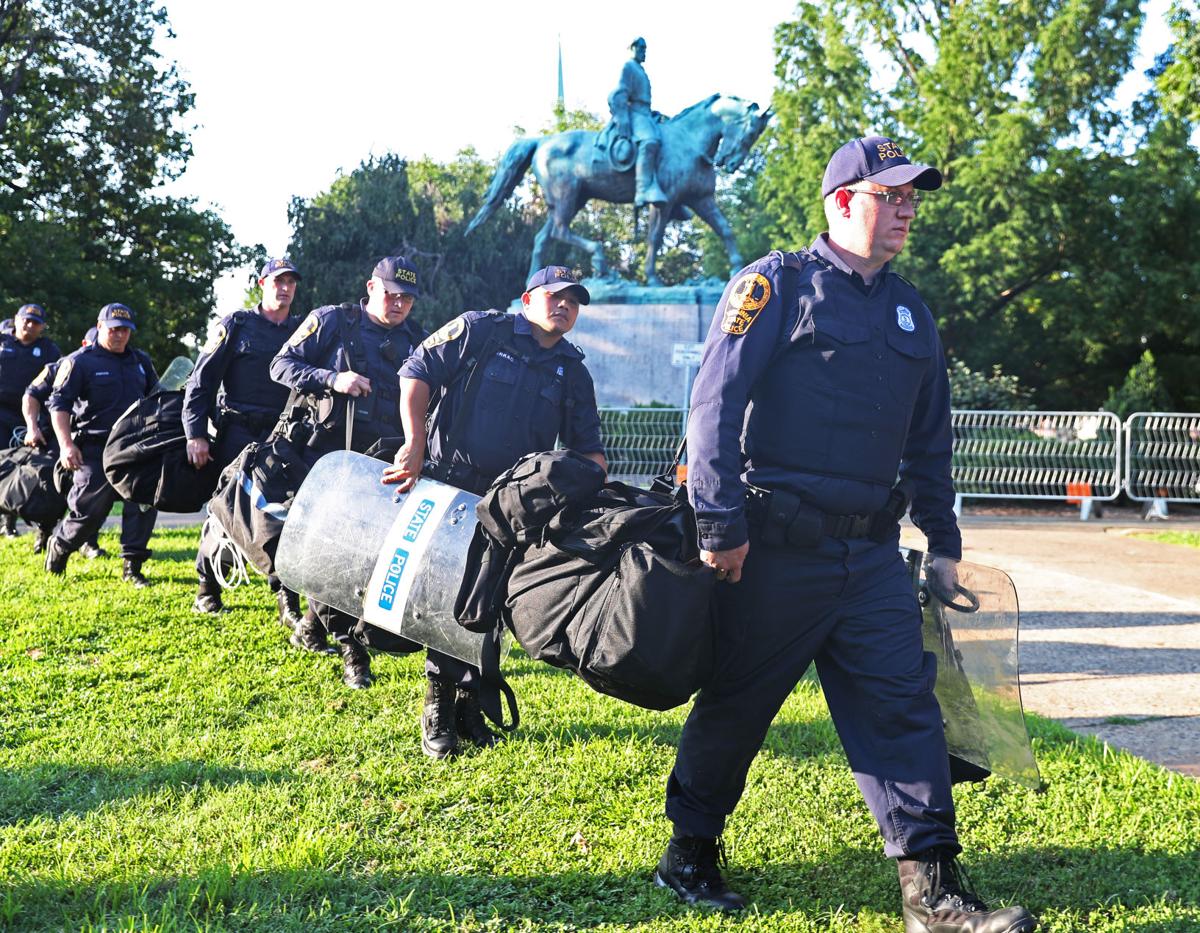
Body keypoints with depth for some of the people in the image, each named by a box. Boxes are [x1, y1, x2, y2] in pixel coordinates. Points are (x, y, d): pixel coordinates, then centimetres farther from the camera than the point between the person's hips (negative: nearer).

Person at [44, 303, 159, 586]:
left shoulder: (141, 361, 17)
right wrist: (66, 444, -16)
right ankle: (57, 549, 23)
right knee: (89, 511, -4)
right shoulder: (79, 362, 0)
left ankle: (132, 567, 2)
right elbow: (59, 404, -5)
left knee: (144, 504, -6)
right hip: (95, 451, -5)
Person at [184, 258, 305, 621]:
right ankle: (208, 586, 16)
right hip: (238, 435, -2)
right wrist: (195, 434, -8)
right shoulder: (237, 325, 4)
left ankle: (287, 600, -1)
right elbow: (201, 380, 1)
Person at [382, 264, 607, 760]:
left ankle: (469, 704, 20)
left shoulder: (572, 372, 11)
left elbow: (588, 448, 15)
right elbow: (418, 371, -4)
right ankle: (437, 709, 8)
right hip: (448, 486, -4)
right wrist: (415, 443, -13)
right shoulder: (479, 330, -2)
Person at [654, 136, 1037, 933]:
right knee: (737, 706, 7)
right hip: (776, 549, -6)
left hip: (871, 553, 6)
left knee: (904, 703, 0)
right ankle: (691, 853, 26)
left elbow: (930, 440, 22)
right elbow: (716, 405, -11)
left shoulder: (910, 313, 17)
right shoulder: (776, 285, -4)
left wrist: (944, 543, 19)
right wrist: (722, 524, -16)